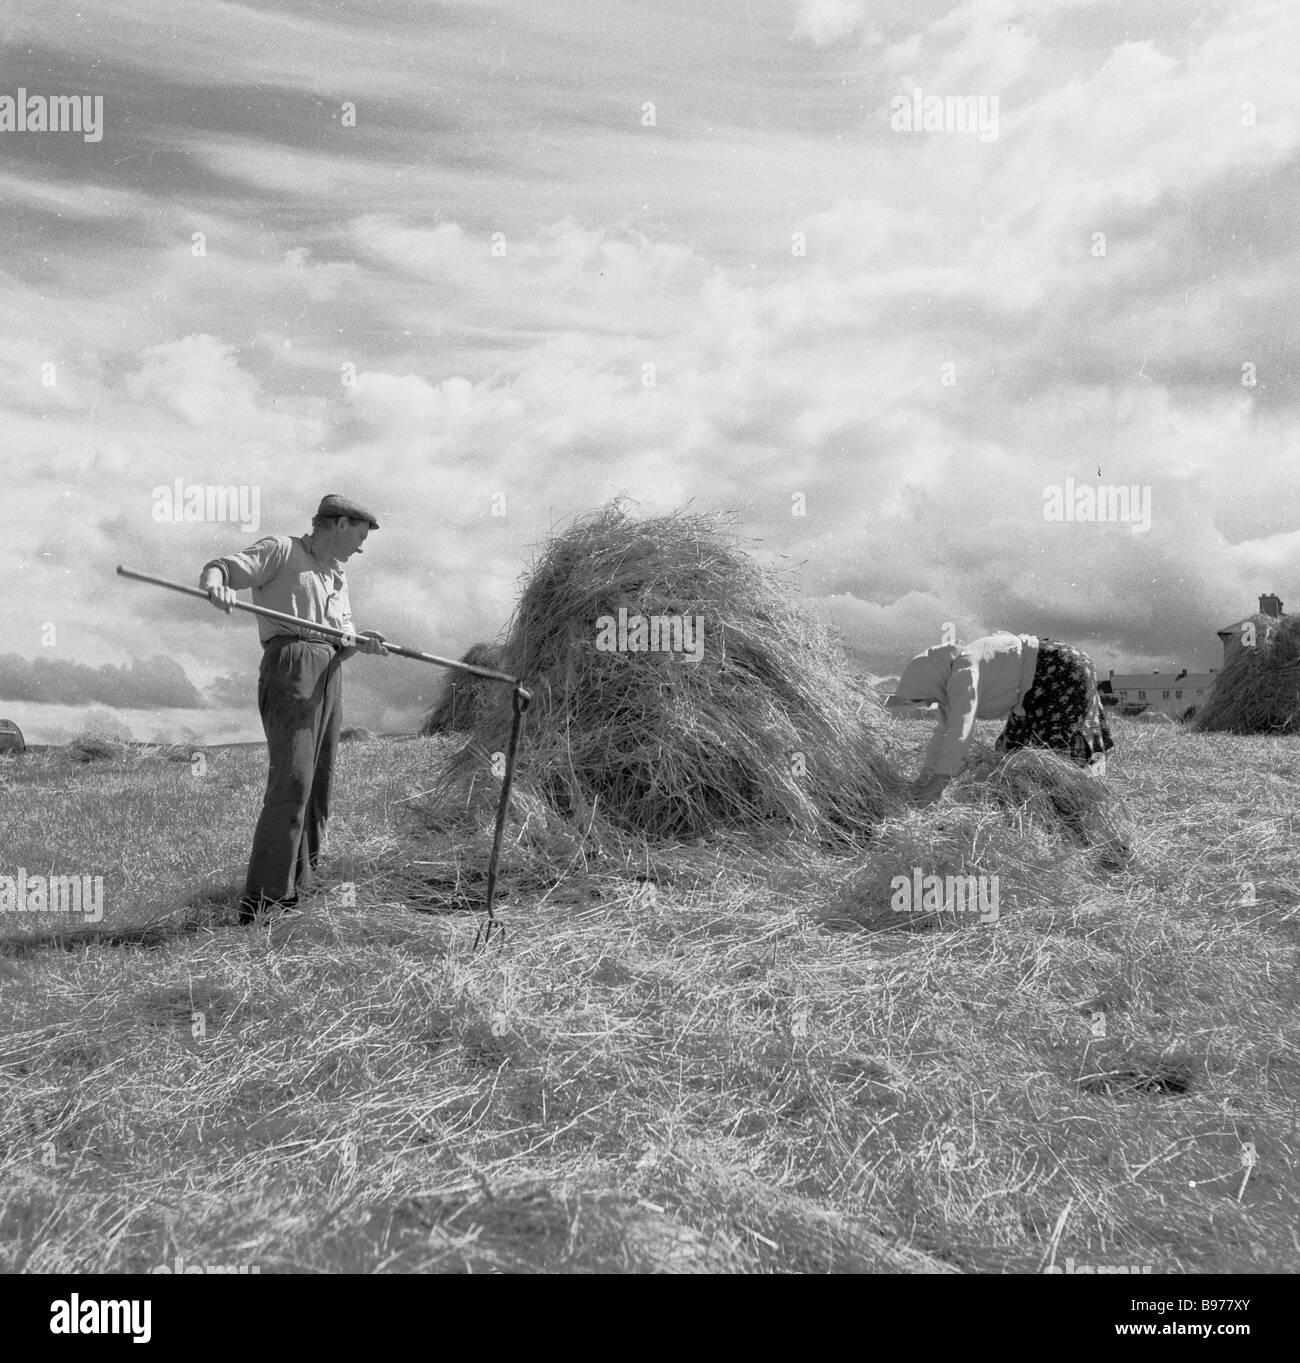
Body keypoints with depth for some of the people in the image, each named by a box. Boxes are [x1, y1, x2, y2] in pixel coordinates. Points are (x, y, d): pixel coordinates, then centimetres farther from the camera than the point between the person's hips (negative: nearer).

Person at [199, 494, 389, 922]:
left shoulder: (337, 578, 28)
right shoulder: (281, 550, 6)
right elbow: (216, 568, -4)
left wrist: (361, 642, -2)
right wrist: (216, 584, -28)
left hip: (329, 676, 8)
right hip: (291, 666, -8)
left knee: (319, 785, 8)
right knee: (291, 783, -17)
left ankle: (296, 889, 16)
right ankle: (261, 899, -17)